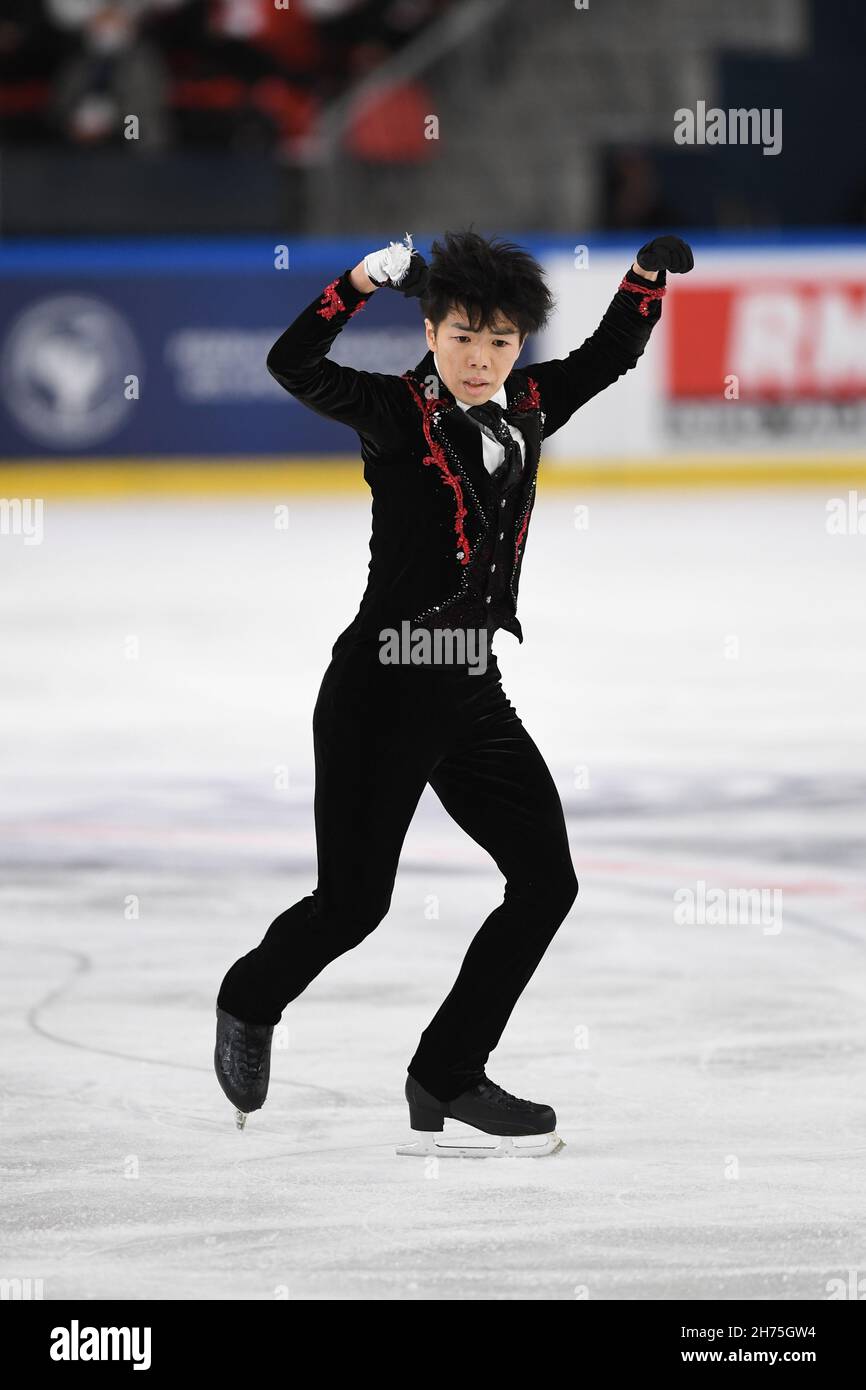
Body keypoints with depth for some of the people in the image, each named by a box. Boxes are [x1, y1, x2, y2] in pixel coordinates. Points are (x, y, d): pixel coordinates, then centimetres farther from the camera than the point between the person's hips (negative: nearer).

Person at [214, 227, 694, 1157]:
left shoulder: (526, 409, 9)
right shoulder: (395, 413, -9)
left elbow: (608, 355, 23)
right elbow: (294, 365, -24)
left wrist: (648, 273, 7)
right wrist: (364, 280, -33)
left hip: (473, 697, 7)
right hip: (380, 693, -7)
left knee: (547, 879, 4)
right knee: (352, 902, -5)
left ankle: (447, 1080, 13)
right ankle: (248, 1003, 27)